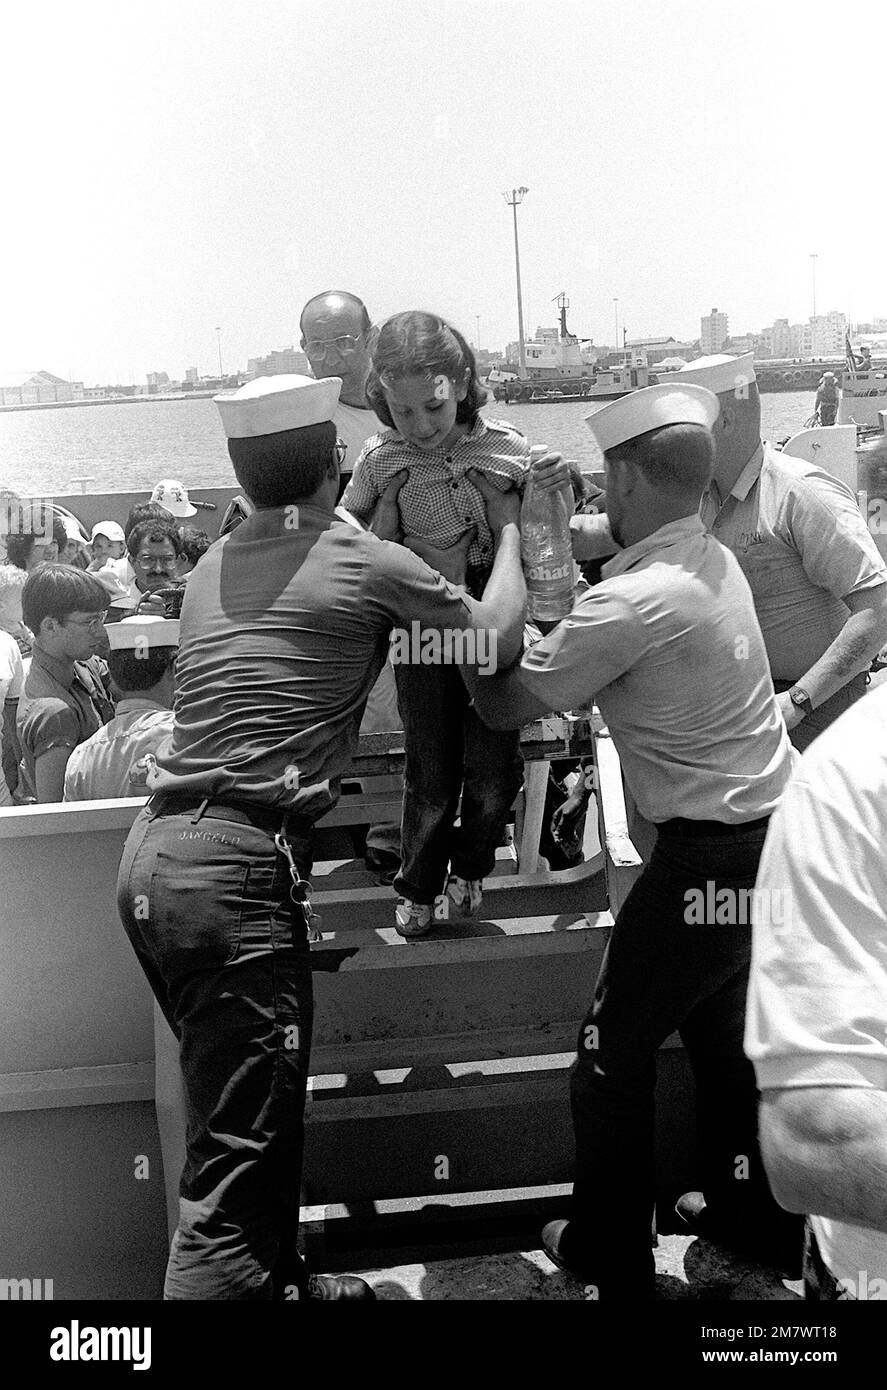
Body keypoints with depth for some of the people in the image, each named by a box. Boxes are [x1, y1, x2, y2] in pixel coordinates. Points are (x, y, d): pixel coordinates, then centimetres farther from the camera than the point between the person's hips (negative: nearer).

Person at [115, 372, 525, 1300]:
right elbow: (495, 633, 13)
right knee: (236, 1150, -3)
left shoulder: (213, 567, 15)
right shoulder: (366, 562, -3)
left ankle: (276, 1280, 39)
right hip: (236, 865, -8)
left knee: (261, 1101, 22)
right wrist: (507, 529, 28)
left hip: (154, 852, 8)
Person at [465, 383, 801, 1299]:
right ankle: (750, 1212, 42)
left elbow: (504, 708, -14)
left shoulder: (632, 603, -22)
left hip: (710, 855, -9)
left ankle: (610, 1255, 25)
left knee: (612, 1054, 9)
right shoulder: (714, 561, 4)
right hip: (773, 828, 9)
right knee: (721, 1023, 26)